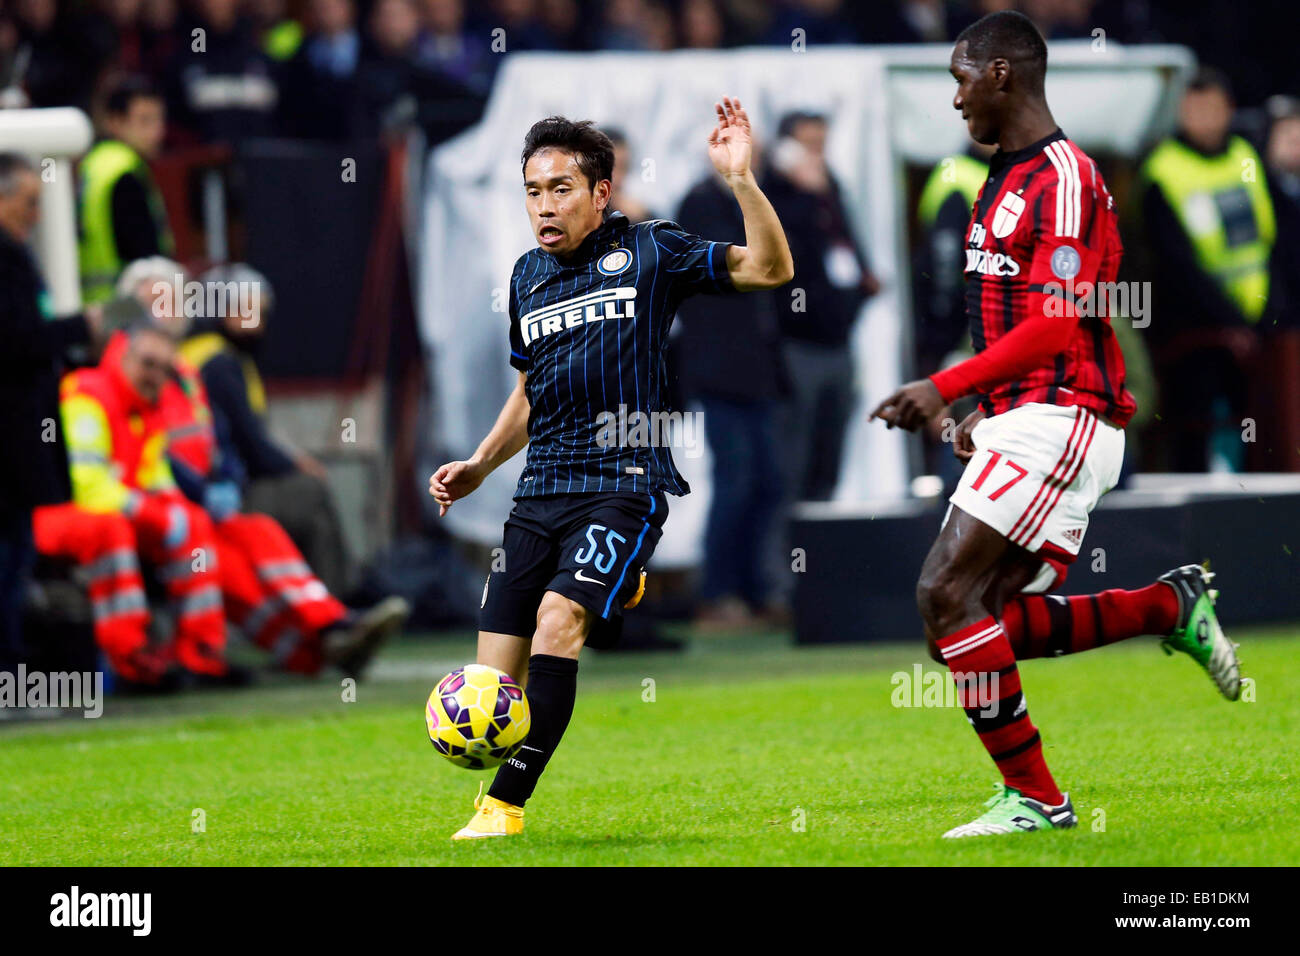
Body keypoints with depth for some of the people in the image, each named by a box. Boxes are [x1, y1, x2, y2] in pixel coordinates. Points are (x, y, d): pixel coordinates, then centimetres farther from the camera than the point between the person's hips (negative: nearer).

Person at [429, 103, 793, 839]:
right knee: (496, 680, -4)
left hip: (625, 483, -6)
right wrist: (479, 466, 18)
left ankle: (506, 805, -25)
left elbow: (770, 268, -6)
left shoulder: (649, 252, 0)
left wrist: (741, 180, -18)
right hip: (541, 494, 6)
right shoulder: (528, 275, 16)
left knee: (558, 617, -25)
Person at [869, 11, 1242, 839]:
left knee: (949, 593, -16)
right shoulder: (1006, 180, 19)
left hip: (1060, 419, -10)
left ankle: (1031, 795, -11)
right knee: (997, 618, 4)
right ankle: (1171, 607, 15)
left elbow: (1053, 325, -20)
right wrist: (988, 413, 19)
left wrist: (946, 389, -22)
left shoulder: (1063, 179, -12)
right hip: (1024, 421, 10)